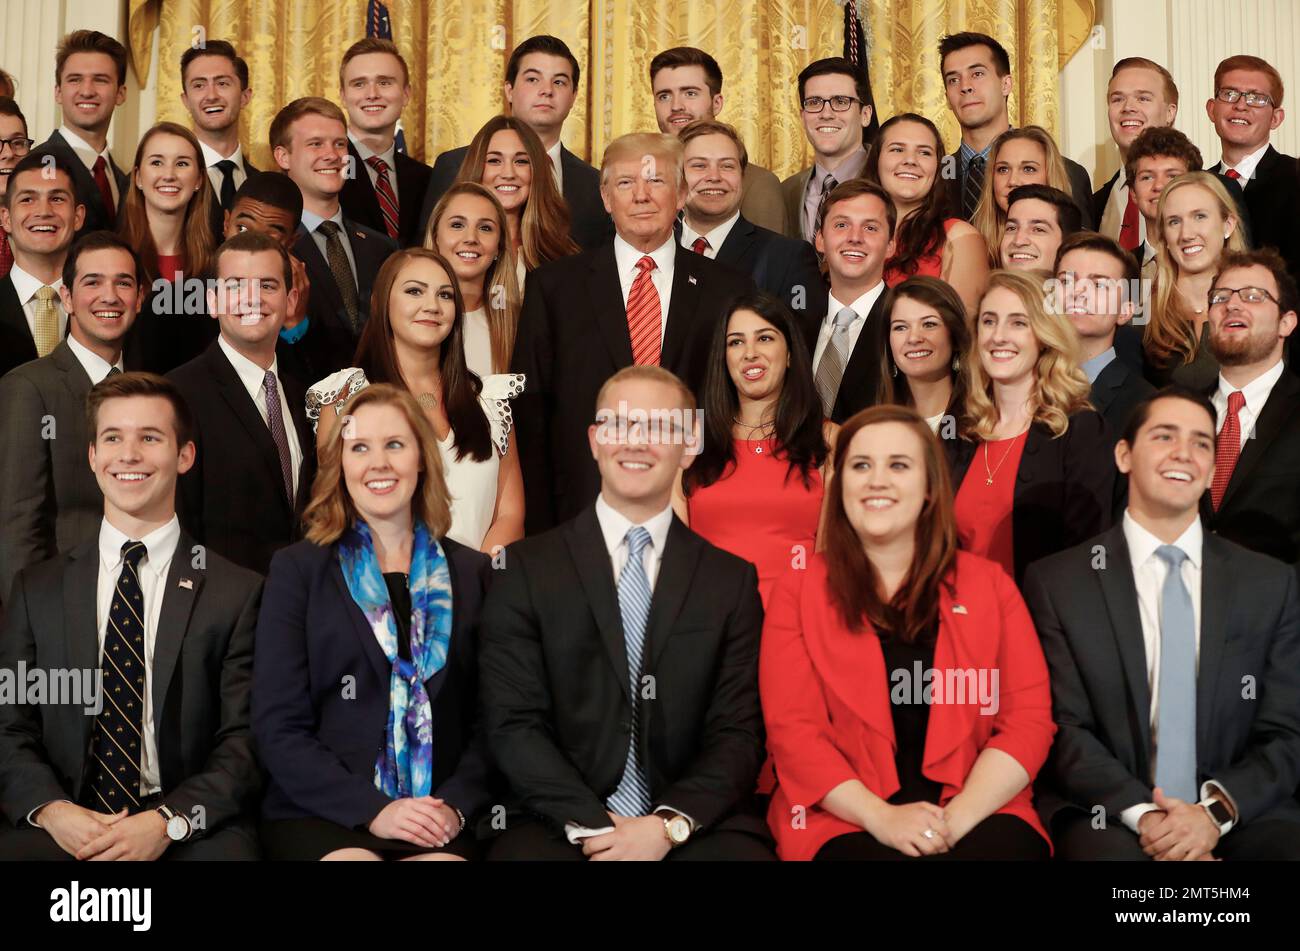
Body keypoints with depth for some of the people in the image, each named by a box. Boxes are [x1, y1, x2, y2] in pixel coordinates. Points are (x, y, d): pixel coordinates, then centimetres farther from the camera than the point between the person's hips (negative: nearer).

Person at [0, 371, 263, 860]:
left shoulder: (236, 593, 5)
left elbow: (244, 741, 0)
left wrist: (169, 822, -15)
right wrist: (51, 810, -10)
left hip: (190, 832, -2)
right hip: (63, 830, 2)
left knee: (227, 845, -33)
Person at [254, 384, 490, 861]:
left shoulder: (472, 572, 12)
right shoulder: (298, 569, 6)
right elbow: (278, 728, -1)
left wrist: (456, 804, -8)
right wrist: (372, 811, -12)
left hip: (437, 823, 2)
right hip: (319, 817, -1)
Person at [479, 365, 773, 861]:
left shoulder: (733, 580, 9)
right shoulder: (525, 569, 5)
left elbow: (738, 732, 3)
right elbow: (512, 723, -2)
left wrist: (669, 824, -13)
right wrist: (592, 825, -14)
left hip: (695, 825, 2)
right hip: (559, 823, -1)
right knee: (523, 849, -30)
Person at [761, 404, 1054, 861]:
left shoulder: (990, 584, 11)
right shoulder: (799, 590, 8)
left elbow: (1028, 718, 3)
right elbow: (792, 728, -2)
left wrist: (959, 816, -13)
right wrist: (880, 817, -16)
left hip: (978, 814, 2)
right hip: (846, 822, -2)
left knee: (1005, 846, -31)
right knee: (873, 856, -34)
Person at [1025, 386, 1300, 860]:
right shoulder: (1056, 582, 4)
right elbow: (1063, 728, -1)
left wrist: (1216, 810, -13)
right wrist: (1142, 814, -17)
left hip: (1238, 816, 2)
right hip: (1107, 816, -2)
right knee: (1110, 852, -34)